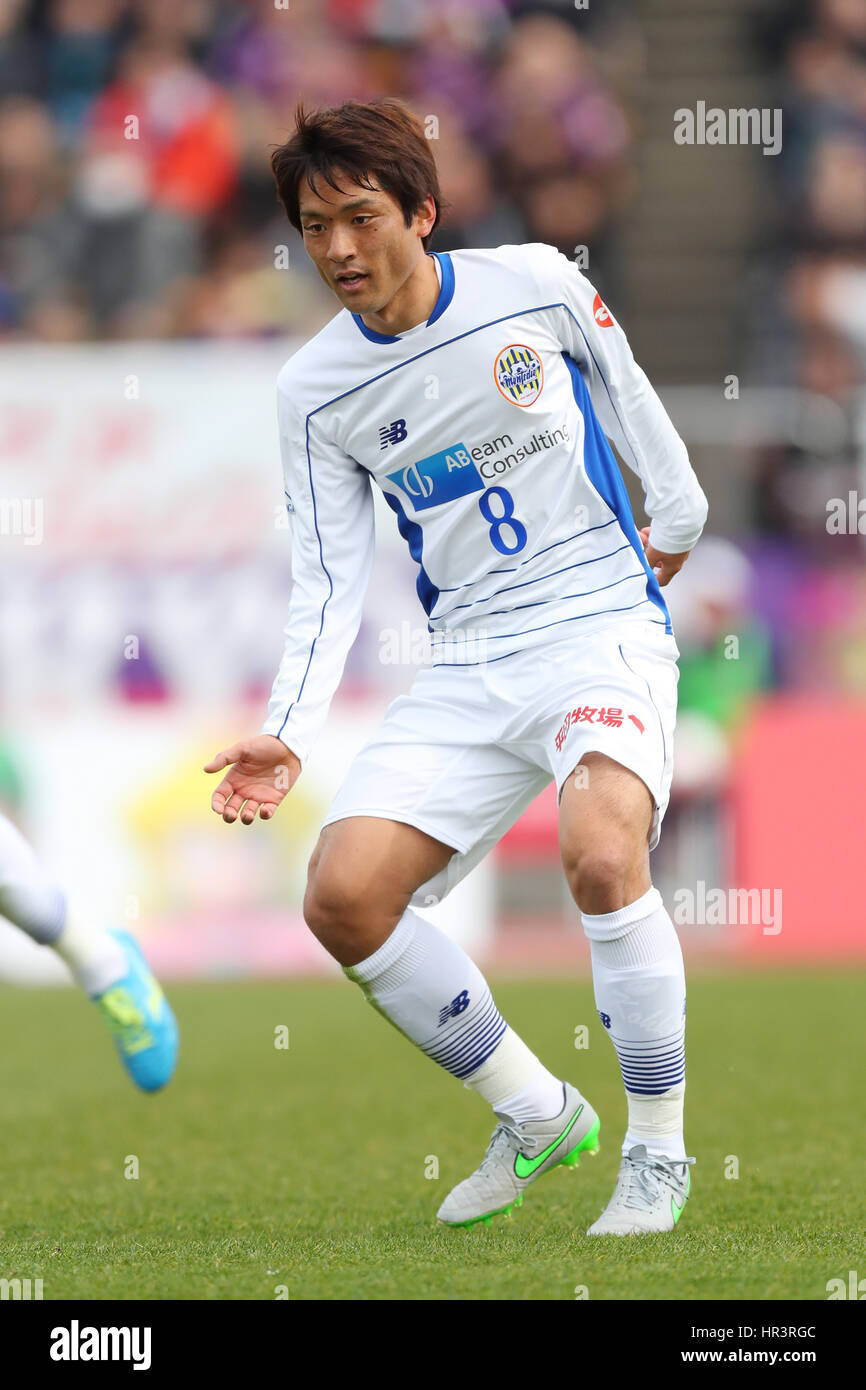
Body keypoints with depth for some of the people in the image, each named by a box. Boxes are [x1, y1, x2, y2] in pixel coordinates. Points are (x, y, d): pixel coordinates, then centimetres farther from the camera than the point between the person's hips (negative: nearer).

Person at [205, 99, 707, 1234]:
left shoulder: (534, 285, -7)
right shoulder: (314, 391, -1)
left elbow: (625, 389, 13)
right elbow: (329, 575, 0)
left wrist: (678, 518, 23)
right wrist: (287, 734, -13)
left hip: (603, 625, -4)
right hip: (468, 668, 4)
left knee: (601, 853, -31)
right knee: (344, 894, -13)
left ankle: (658, 1153, -12)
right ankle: (538, 1117, 9)